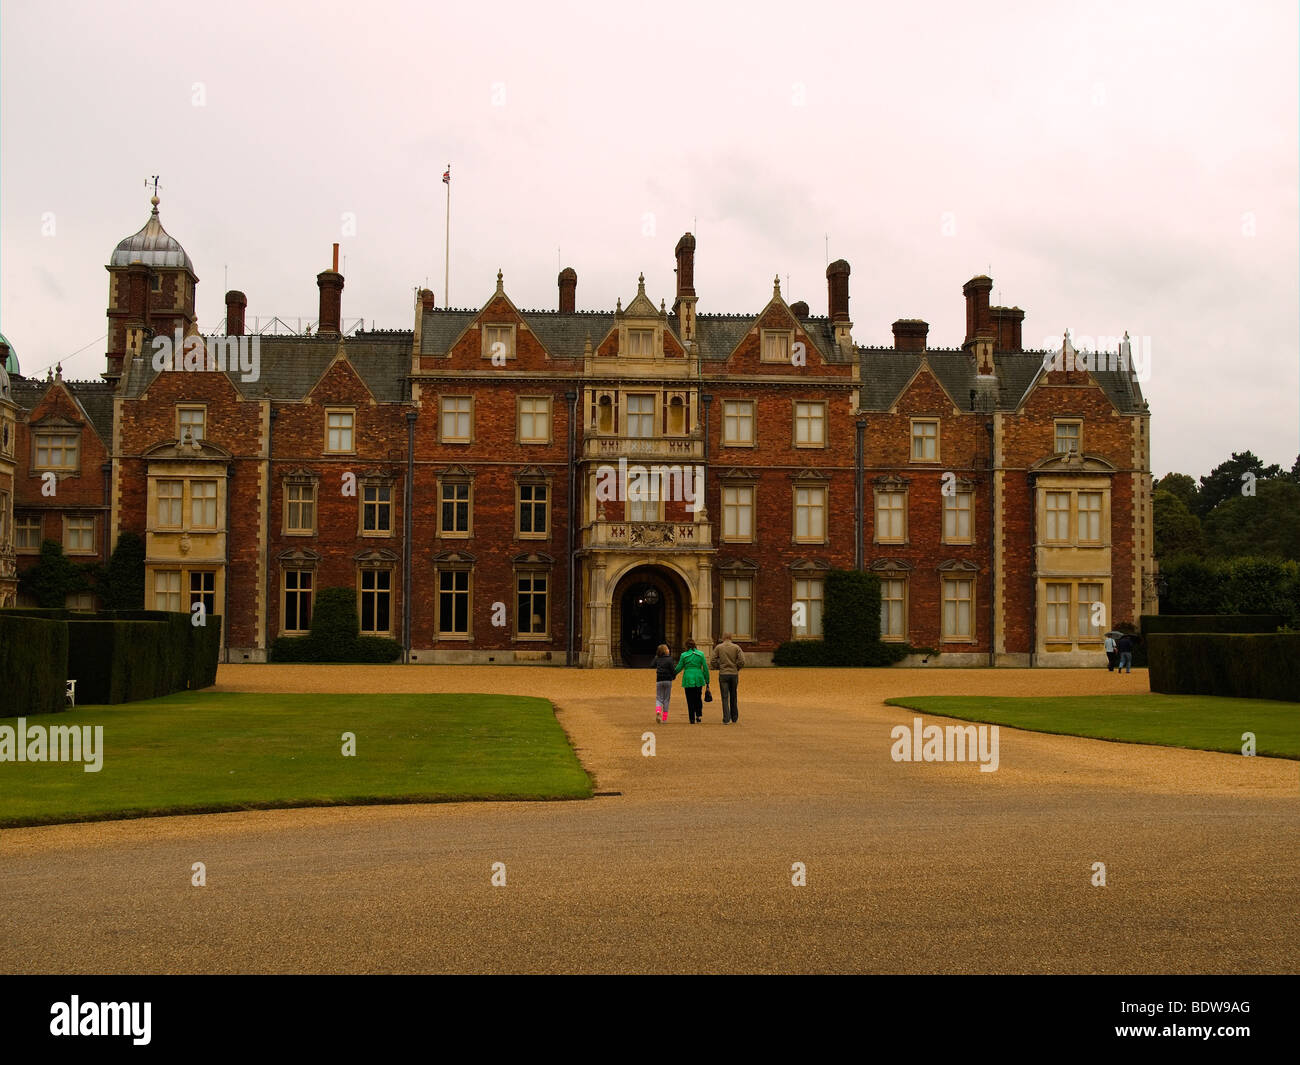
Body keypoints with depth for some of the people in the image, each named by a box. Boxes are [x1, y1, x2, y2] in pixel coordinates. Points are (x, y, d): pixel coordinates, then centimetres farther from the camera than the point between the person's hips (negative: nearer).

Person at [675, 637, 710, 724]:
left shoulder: (684, 655, -4)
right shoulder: (700, 654, 0)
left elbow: (679, 667, 4)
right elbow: (705, 668, 1)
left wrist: (674, 673, 24)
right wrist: (707, 681, 8)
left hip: (688, 678, -1)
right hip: (698, 678, 1)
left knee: (690, 700, 5)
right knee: (698, 697, 17)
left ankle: (692, 719, 2)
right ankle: (699, 715, 4)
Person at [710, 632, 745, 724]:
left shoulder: (718, 647, 0)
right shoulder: (736, 647, 1)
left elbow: (712, 661, -5)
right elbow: (742, 661, -8)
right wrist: (737, 668, 9)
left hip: (723, 674, -1)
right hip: (734, 674, 1)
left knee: (725, 697, -1)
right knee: (733, 696, 16)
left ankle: (726, 719, -8)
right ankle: (734, 717, 25)